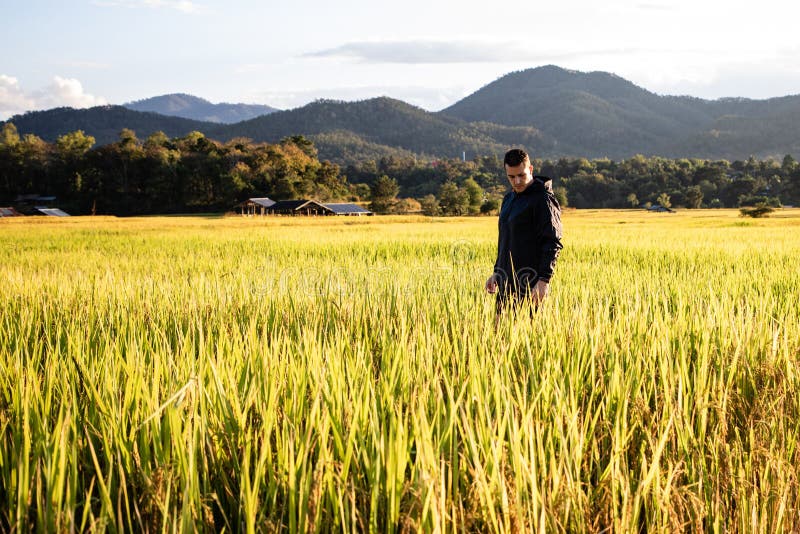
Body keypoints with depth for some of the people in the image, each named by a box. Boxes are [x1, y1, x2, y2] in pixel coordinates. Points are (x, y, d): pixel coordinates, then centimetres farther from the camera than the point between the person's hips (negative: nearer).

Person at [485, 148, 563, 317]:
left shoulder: (543, 200, -9)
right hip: (506, 281, 8)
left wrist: (544, 280, -22)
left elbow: (552, 244, -15)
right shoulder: (509, 199, 18)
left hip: (530, 282, -8)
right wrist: (497, 272, 23)